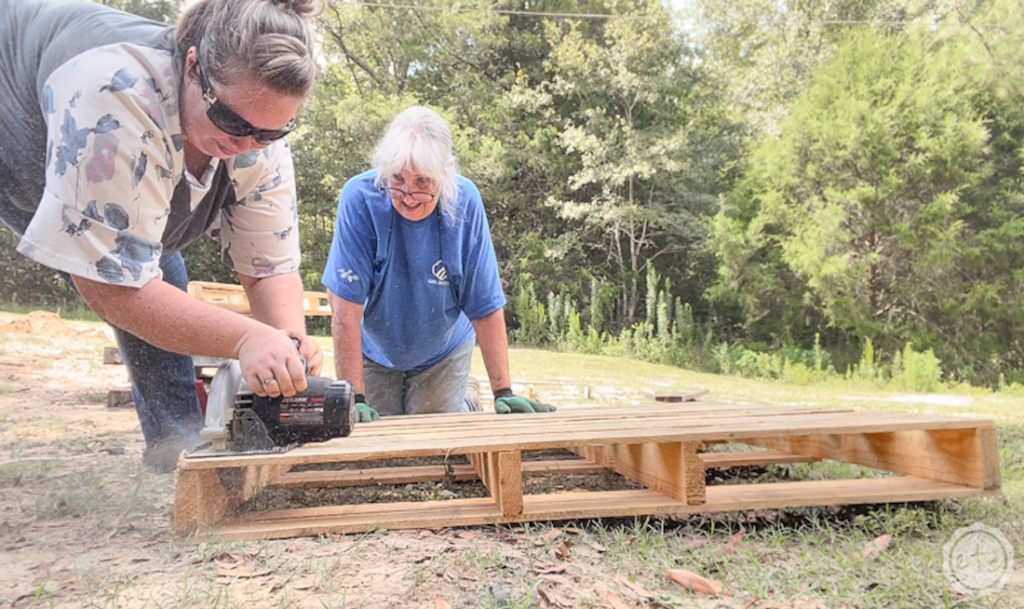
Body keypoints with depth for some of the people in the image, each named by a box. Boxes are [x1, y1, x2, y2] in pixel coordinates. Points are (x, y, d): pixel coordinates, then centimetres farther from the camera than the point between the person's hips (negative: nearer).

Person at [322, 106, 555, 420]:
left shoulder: (465, 202, -24)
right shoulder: (361, 198, -28)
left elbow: (486, 308, -19)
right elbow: (346, 307, -27)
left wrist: (503, 393, -22)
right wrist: (354, 399, -31)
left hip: (443, 354, 0)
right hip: (374, 353, 0)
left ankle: (464, 402, 32)